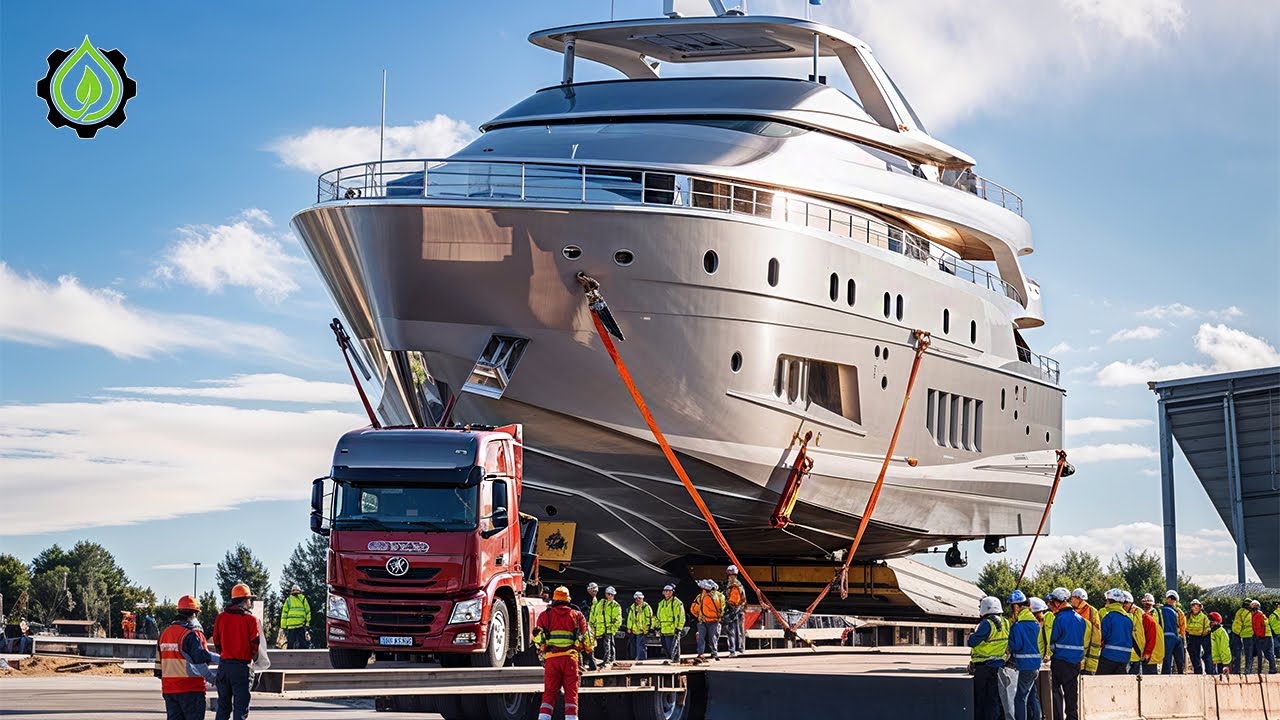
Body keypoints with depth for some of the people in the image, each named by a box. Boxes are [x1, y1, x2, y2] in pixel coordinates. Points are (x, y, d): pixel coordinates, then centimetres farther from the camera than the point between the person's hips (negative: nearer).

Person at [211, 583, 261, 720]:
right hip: (242, 666, -5)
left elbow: (216, 642, 9)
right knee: (241, 706, -1)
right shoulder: (250, 619, -8)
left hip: (224, 665, 5)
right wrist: (254, 658, 13)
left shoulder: (220, 617, 4)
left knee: (223, 706, 15)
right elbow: (255, 644, -7)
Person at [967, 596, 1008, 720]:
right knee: (994, 697, 9)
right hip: (998, 666, 7)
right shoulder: (1005, 624, 5)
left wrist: (974, 633, 1)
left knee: (979, 697, 3)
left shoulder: (987, 624, -19)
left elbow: (972, 642, -19)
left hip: (983, 667, -7)